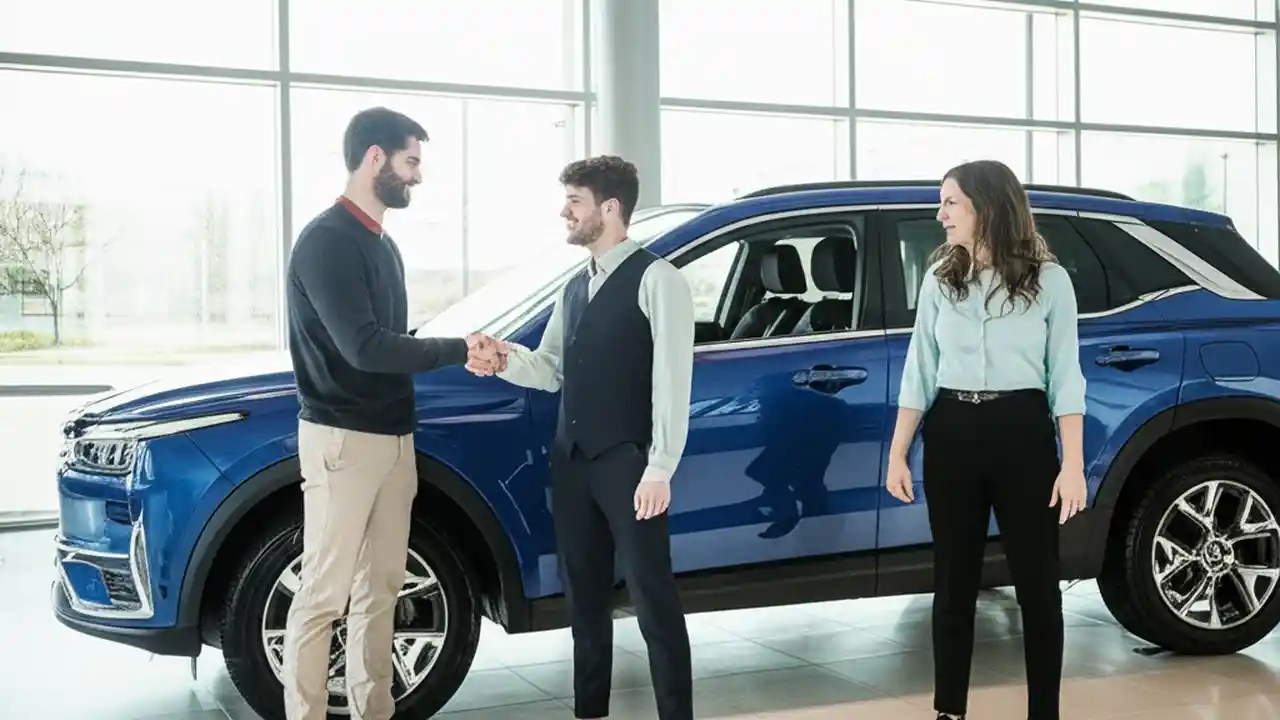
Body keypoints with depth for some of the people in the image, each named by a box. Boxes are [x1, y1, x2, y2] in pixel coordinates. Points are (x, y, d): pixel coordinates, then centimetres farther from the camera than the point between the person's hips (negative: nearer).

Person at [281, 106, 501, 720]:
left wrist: (459, 354, 1)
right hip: (341, 440, -9)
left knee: (380, 589, 12)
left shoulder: (382, 244, 16)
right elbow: (363, 346, -21)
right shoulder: (326, 241, -13)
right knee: (324, 595, -5)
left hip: (393, 437, 9)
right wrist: (460, 349, -13)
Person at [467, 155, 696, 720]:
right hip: (572, 462, 8)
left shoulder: (655, 279, -8)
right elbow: (551, 372, 18)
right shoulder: (574, 288, 16)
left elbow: (671, 379, -13)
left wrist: (660, 468, -18)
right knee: (585, 598, 15)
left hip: (628, 463, -8)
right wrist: (506, 360, -3)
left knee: (652, 598, -2)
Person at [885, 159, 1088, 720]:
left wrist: (1073, 464, -8)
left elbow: (1065, 377, -2)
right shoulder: (939, 280, 6)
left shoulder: (1048, 279, -2)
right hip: (951, 435, 3)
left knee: (1037, 583, 4)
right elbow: (919, 372, 8)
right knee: (953, 582, 8)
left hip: (1022, 432, -2)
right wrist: (897, 454, 5)